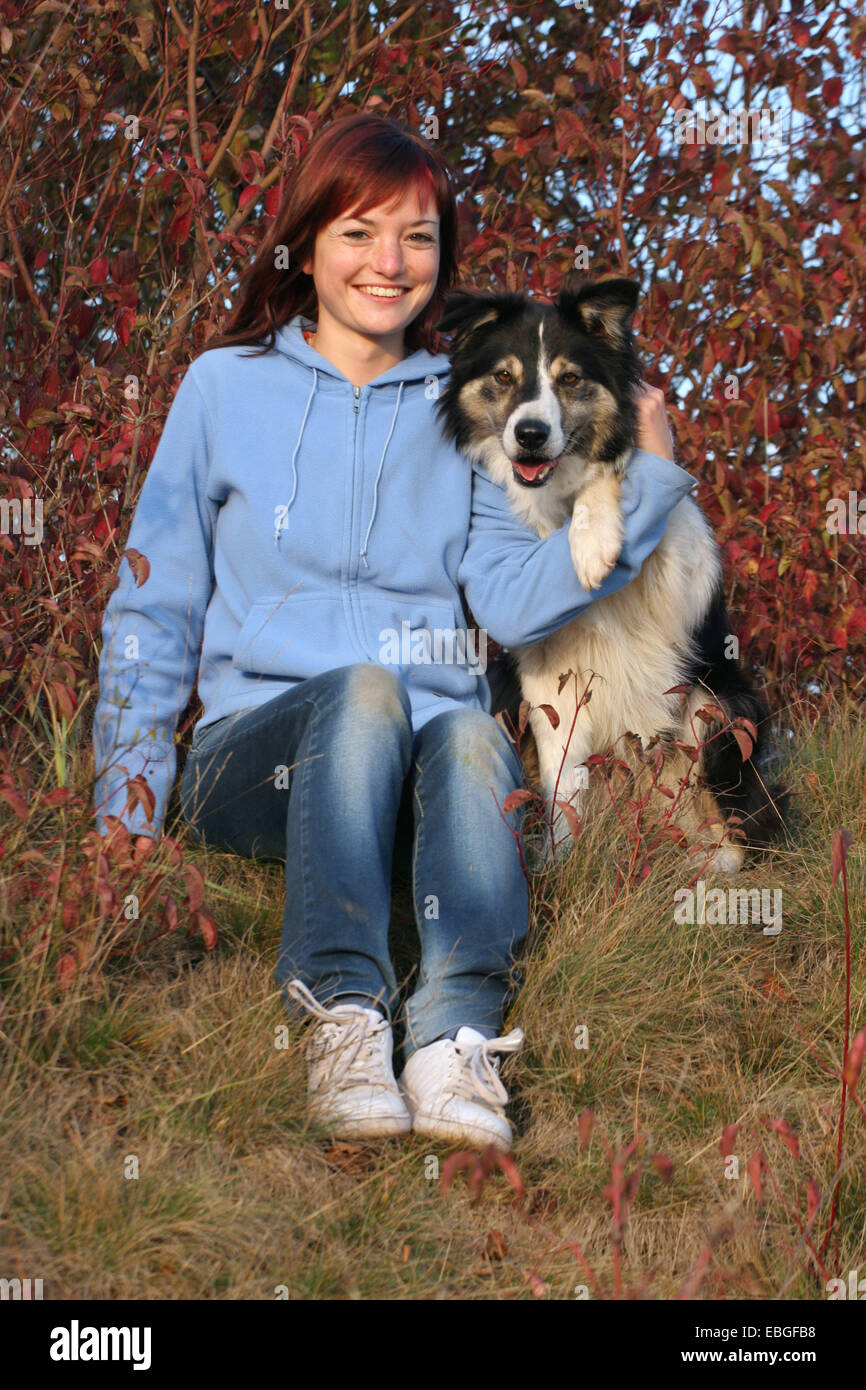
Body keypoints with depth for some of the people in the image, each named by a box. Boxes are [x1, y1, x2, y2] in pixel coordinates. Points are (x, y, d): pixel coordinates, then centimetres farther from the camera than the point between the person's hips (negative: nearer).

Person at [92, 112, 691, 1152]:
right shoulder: (227, 387, 12)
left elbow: (514, 602, 3)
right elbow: (152, 611, 11)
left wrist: (644, 479, -6)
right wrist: (125, 812, 2)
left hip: (424, 756, 1)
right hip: (258, 746, -1)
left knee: (474, 737, -33)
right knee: (366, 689, -34)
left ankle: (456, 1037, -49)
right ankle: (344, 1016, -43)